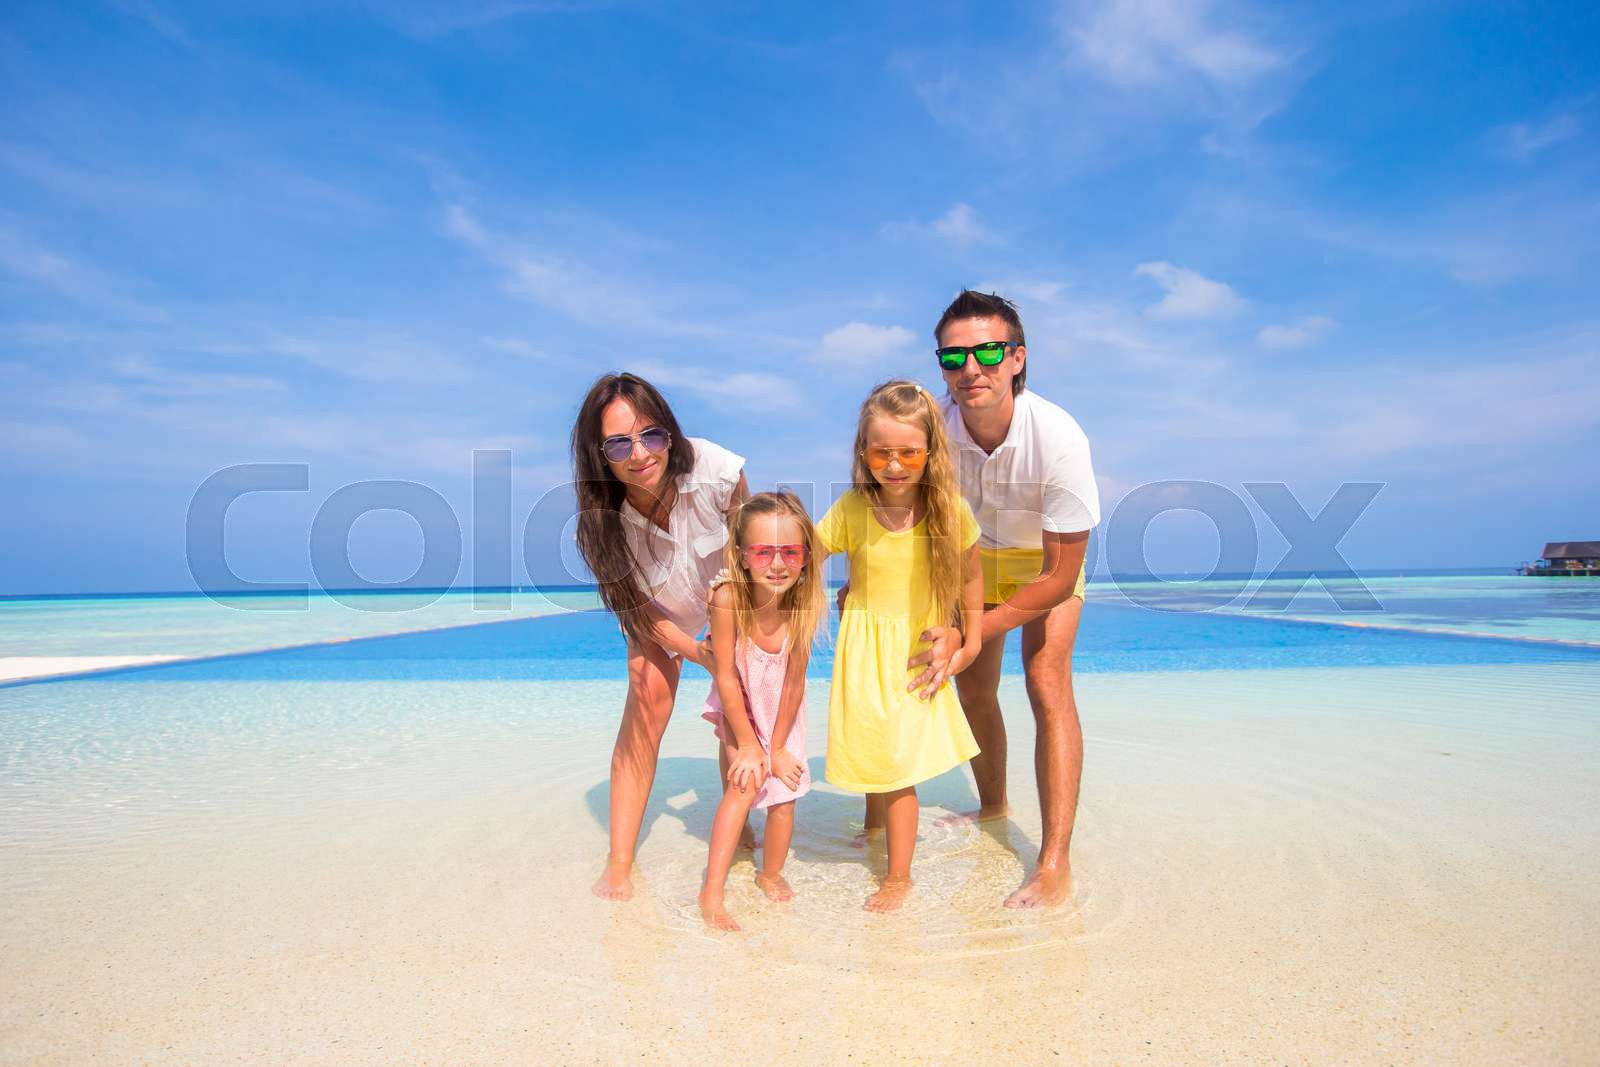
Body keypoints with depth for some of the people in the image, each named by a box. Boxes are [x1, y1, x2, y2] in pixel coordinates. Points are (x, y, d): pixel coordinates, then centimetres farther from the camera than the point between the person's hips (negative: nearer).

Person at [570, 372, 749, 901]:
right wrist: (698, 652, -27)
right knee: (648, 701, -15)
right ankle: (618, 864, -6)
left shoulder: (716, 469, -36)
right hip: (661, 611, 0)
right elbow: (638, 605, -21)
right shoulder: (603, 513, -32)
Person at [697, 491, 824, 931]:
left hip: (781, 711, 2)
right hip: (738, 706, -2)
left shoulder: (802, 604, -27)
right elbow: (726, 677, -25)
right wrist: (748, 744, -17)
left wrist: (777, 747, -10)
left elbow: (794, 683, -17)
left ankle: (771, 874, 30)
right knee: (745, 783, -15)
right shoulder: (727, 597, -35)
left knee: (784, 796, 3)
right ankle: (711, 894, -3)